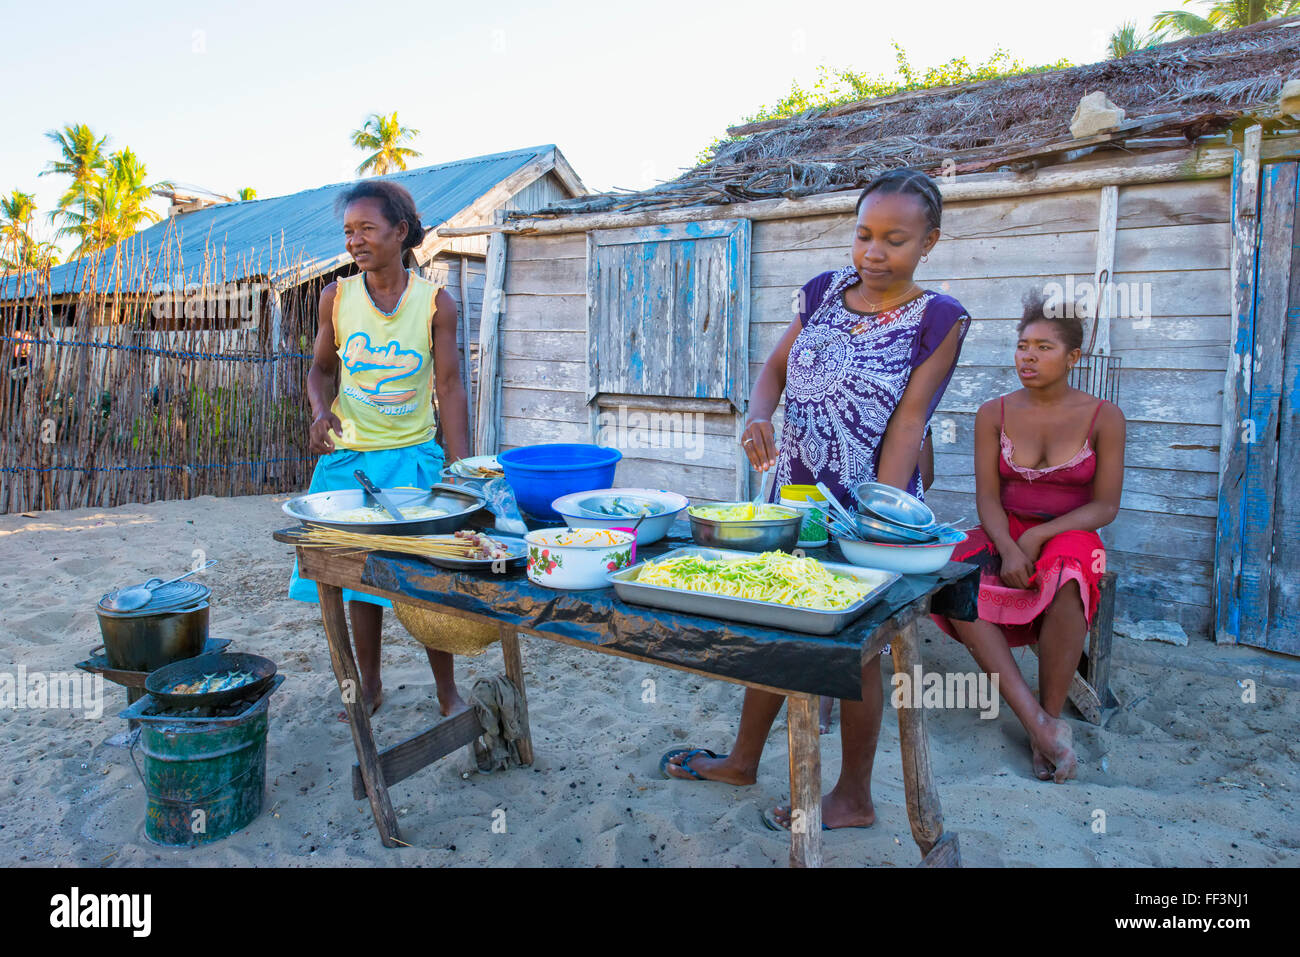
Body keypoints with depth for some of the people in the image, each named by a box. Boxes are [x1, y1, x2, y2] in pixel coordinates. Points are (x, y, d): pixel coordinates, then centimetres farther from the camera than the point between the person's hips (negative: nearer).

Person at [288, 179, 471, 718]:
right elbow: (321, 369, 12)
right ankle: (369, 684, 29)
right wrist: (321, 412, -10)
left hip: (414, 456, -2)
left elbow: (449, 387, -5)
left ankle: (448, 692, 17)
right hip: (349, 456, 2)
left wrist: (462, 471, -9)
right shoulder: (336, 297, 0)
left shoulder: (435, 303, -6)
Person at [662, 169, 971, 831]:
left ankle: (854, 797, 29)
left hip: (864, 509, -5)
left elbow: (908, 423, -16)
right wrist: (757, 417, -12)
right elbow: (775, 367, 10)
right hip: (792, 496, 6)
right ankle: (743, 762, 38)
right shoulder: (826, 291, 6)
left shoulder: (937, 318, -9)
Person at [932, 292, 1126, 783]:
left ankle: (1053, 712, -20)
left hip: (1070, 536, -2)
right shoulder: (994, 414, 3)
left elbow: (1105, 505, -4)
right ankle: (1033, 717, -31)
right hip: (1006, 536, 2)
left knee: (1066, 576, -38)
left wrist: (1039, 536, -18)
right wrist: (1008, 548, -20)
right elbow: (987, 496, 0)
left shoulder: (1103, 417, -1)